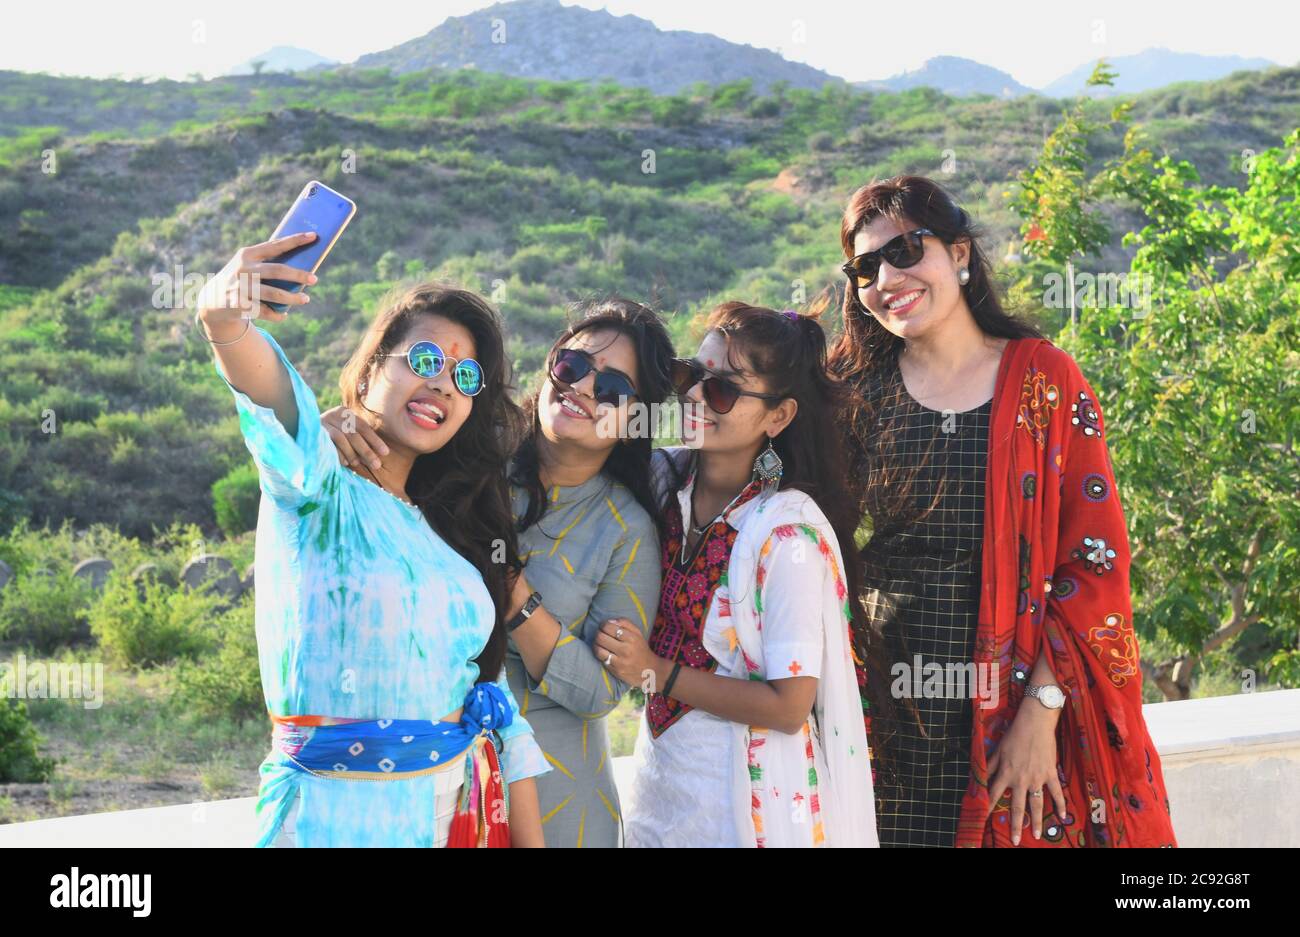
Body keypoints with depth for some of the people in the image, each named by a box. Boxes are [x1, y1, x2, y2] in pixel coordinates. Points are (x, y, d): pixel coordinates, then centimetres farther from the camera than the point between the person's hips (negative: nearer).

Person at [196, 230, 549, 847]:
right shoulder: (317, 492, -5)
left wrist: (530, 840, 5)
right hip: (340, 816, -6)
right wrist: (224, 319, -48)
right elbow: (276, 401, -27)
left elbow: (492, 693, 11)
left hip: (460, 807, 6)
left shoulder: (451, 528, 14)